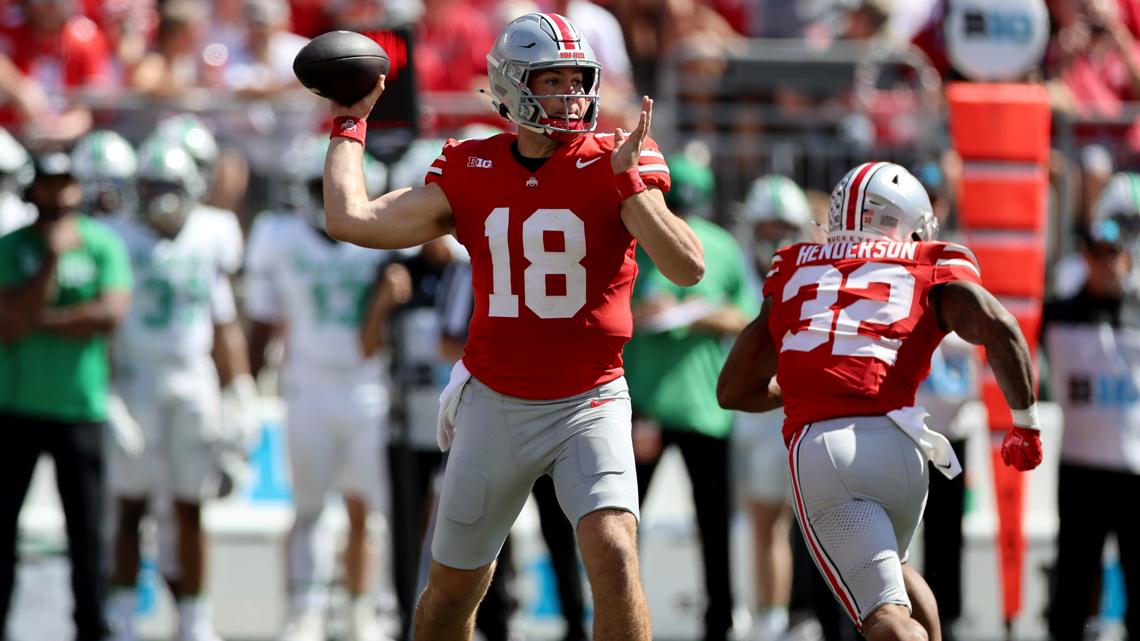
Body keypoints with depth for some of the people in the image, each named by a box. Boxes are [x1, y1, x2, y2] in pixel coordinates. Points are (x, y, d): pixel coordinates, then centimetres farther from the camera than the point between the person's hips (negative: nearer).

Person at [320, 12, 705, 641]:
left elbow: (688, 266, -19)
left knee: (614, 557, -25)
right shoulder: (471, 171, 0)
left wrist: (629, 179, -27)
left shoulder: (613, 165, -8)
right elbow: (351, 219, -4)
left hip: (588, 404, -3)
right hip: (494, 406, 3)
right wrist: (349, 125, 6)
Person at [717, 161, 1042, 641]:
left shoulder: (794, 272, 24)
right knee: (891, 571, 31)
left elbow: (734, 390, 27)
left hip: (816, 450, -1)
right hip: (893, 441, 1)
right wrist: (1026, 424, 9)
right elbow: (997, 329, -2)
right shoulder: (932, 271, 17)